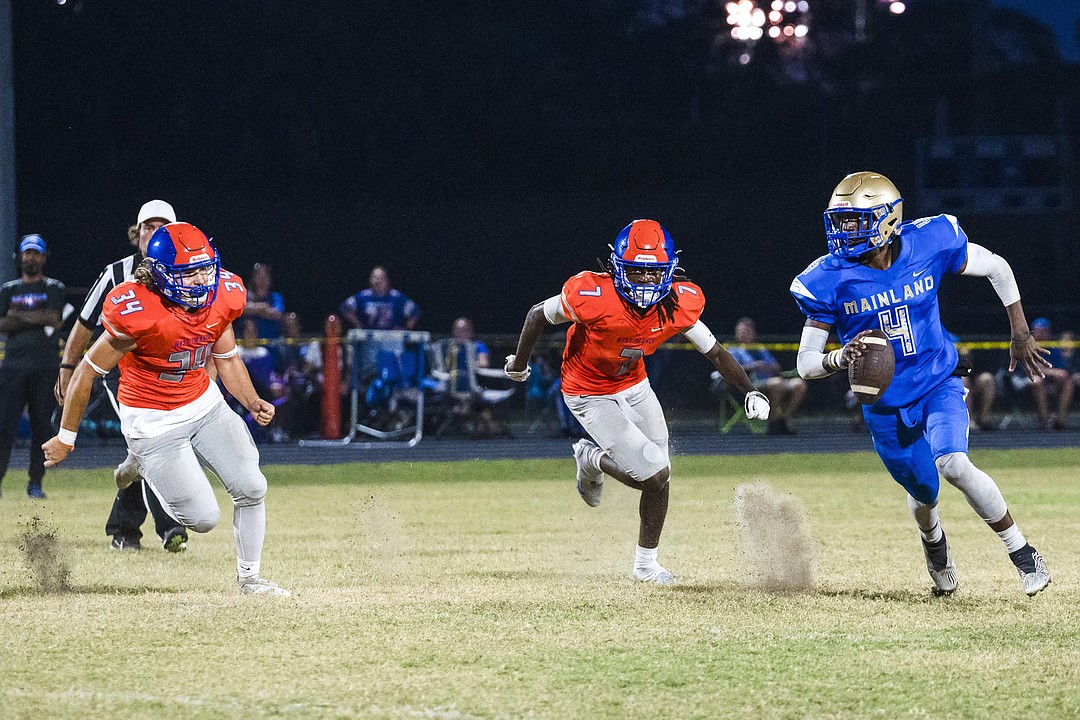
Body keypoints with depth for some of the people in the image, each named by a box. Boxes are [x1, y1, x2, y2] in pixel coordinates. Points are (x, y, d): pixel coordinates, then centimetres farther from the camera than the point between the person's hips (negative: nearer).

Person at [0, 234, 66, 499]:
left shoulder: (54, 289, 10)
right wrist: (37, 319, -9)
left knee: (42, 425, -1)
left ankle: (35, 483, 6)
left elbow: (54, 318, -8)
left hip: (45, 367, -1)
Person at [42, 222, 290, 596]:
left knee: (252, 488, -1)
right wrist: (65, 438, -10)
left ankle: (249, 578, 23)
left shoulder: (221, 299, -11)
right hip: (154, 422, -6)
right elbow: (87, 372, -18)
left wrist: (253, 403, -10)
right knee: (203, 519, -4)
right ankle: (142, 468, 25)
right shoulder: (137, 314, -30)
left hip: (206, 403, 6)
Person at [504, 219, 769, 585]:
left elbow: (714, 352, -4)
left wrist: (750, 391, -15)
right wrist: (519, 364, 1)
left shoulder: (679, 304, -18)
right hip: (592, 397, -5)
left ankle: (646, 563, 31)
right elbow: (539, 315, -14)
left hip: (635, 386, 5)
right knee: (655, 475, -12)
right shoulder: (593, 296, -32)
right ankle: (592, 461, 17)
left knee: (658, 479, 9)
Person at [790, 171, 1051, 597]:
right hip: (885, 407, 1)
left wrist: (1021, 334, 2)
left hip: (939, 385, -1)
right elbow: (806, 364, -13)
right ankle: (934, 543, 52)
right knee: (923, 494, 13)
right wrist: (840, 358, -36)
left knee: (954, 466, -25)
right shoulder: (829, 280, -16)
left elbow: (997, 268, 2)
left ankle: (1022, 553, -8)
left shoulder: (929, 245, -17)